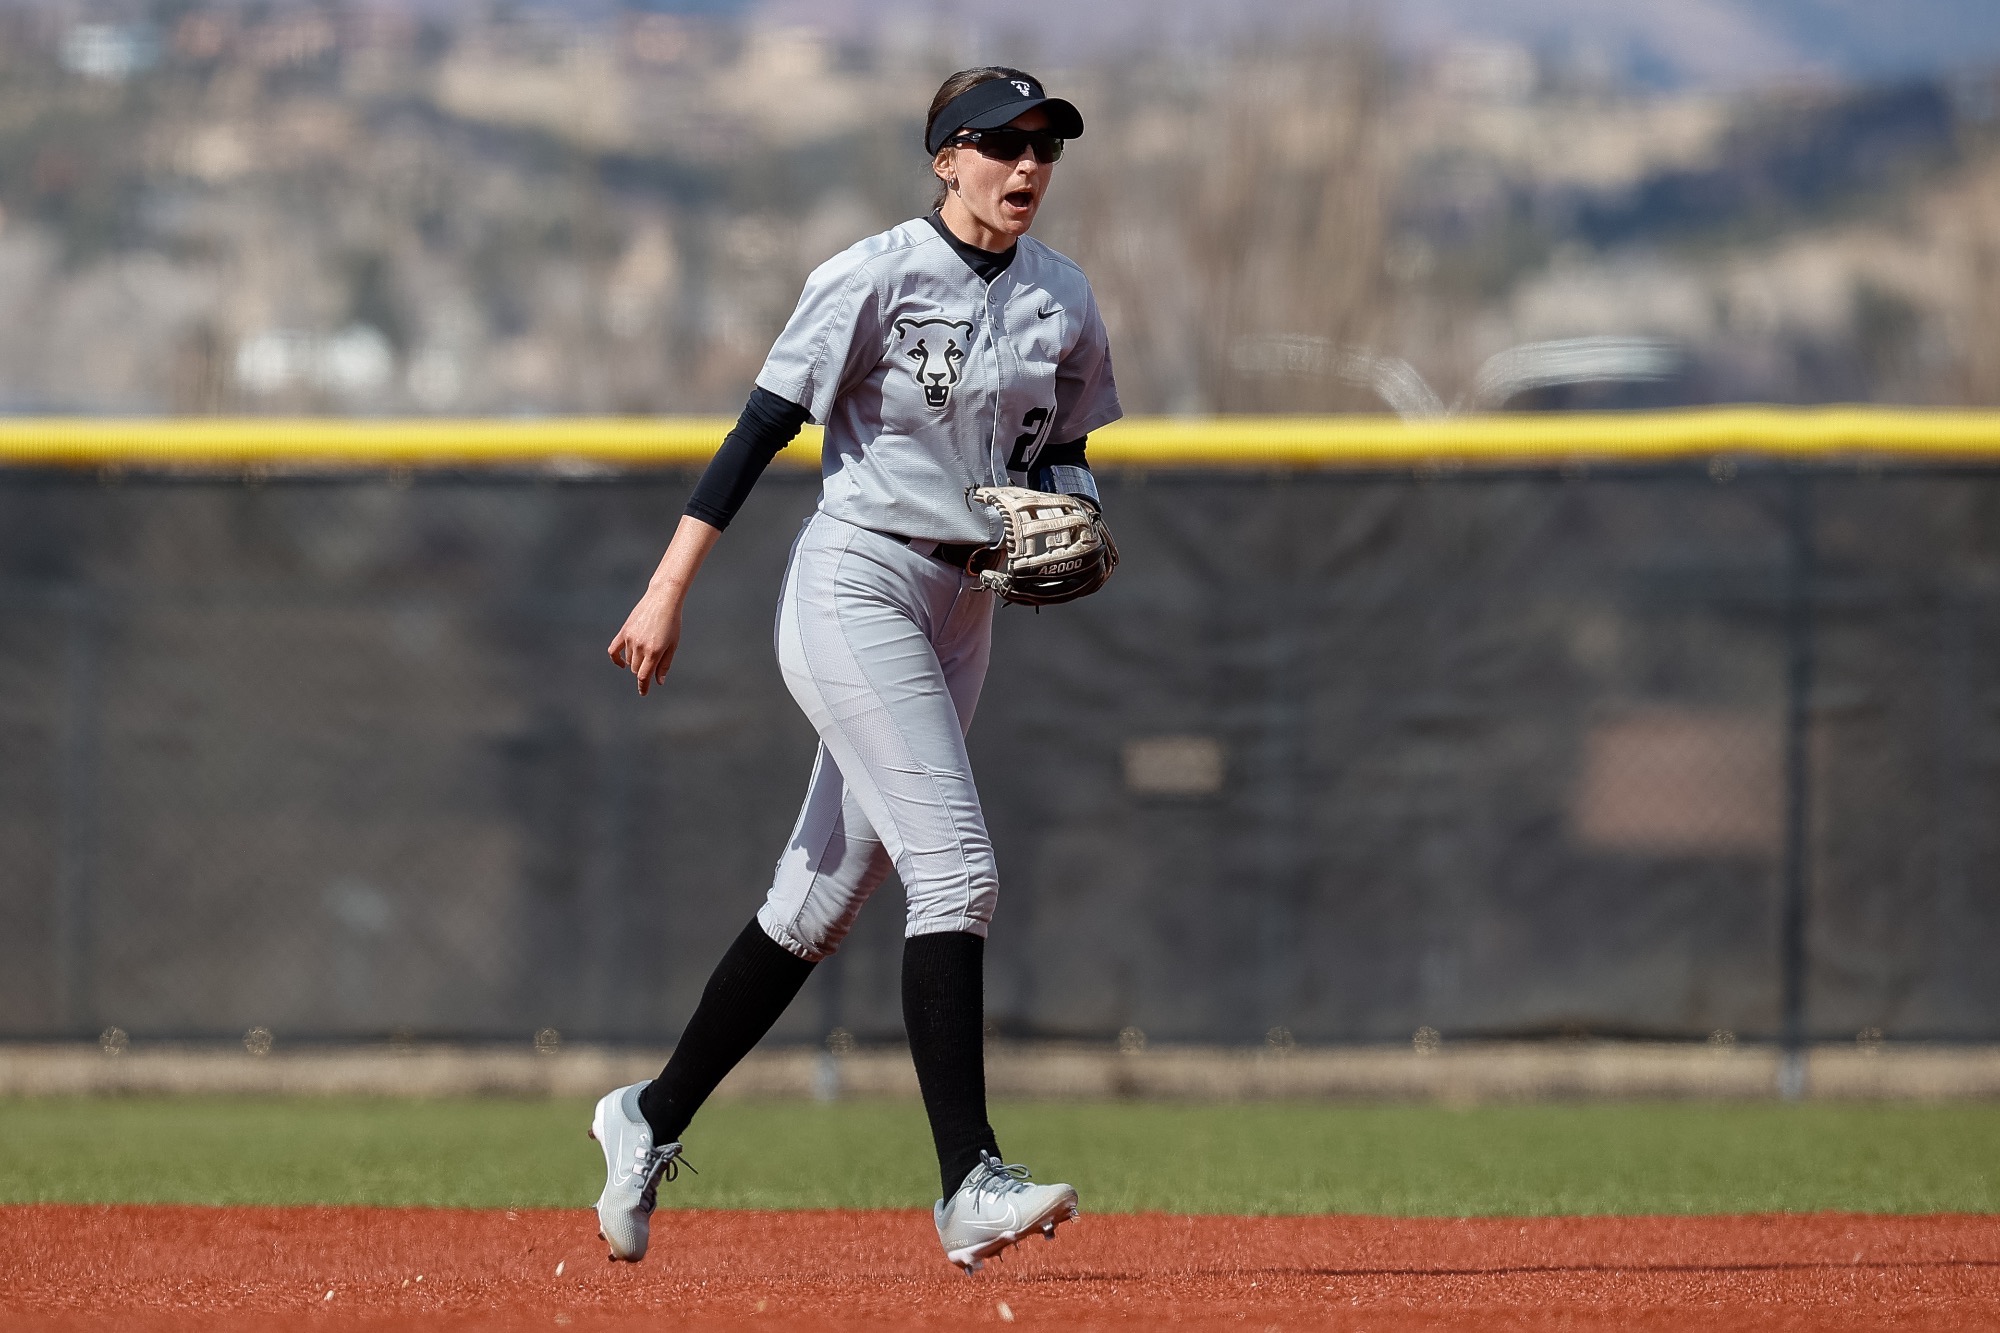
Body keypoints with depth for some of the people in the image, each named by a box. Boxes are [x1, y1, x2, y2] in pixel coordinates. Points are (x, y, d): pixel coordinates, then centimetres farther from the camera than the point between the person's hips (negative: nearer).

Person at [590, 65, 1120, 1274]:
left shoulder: (1063, 302, 8)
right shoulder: (876, 278, -11)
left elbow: (1064, 450, 20)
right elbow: (764, 427, -12)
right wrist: (669, 591, -15)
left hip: (962, 608, 7)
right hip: (857, 591, -7)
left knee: (824, 899, 10)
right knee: (955, 869, -18)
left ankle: (653, 1121, 25)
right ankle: (971, 1184, -21)